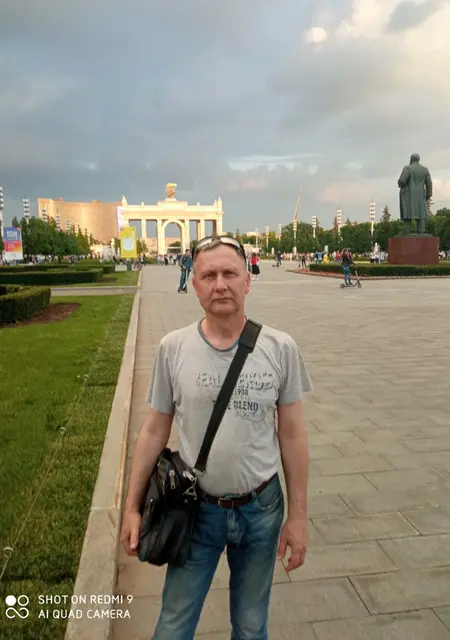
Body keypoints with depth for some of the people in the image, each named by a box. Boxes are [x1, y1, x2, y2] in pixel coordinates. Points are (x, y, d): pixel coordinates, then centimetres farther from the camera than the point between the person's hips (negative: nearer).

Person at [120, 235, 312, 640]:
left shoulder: (280, 348, -11)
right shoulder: (173, 348, -10)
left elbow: (292, 435, -4)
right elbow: (154, 432, -1)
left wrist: (298, 516, -1)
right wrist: (132, 507, 2)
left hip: (261, 510, 1)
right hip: (196, 509, 0)